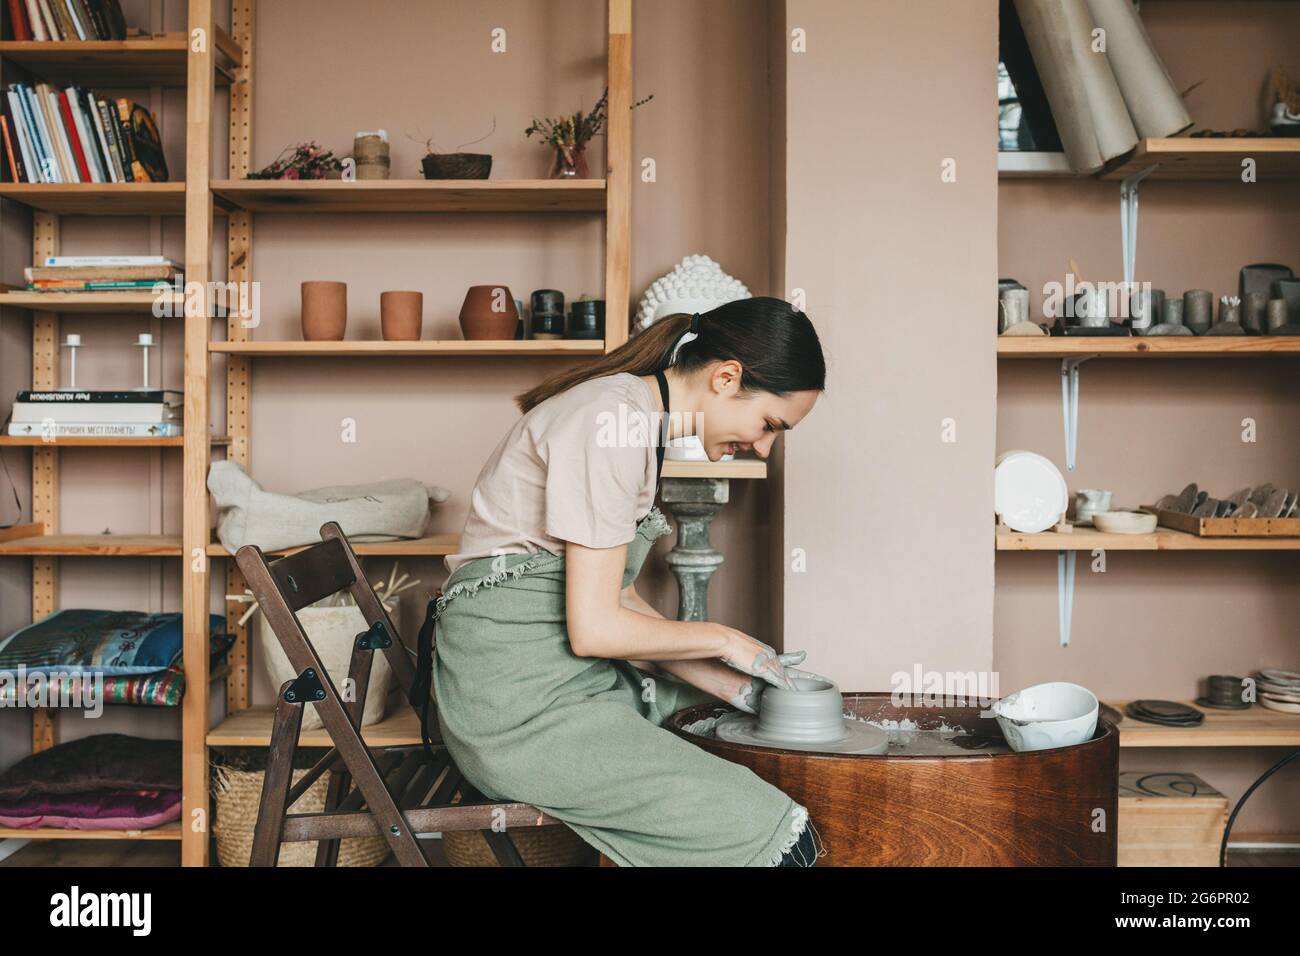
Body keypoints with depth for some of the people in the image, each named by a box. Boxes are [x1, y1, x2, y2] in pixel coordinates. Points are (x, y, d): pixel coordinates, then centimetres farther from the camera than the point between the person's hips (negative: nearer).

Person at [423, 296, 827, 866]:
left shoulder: (633, 414, 13)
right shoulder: (612, 420, -17)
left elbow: (620, 601, 12)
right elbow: (595, 627, -19)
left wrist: (739, 689, 6)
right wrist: (721, 639, -4)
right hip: (518, 697, -10)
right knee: (773, 835, -16)